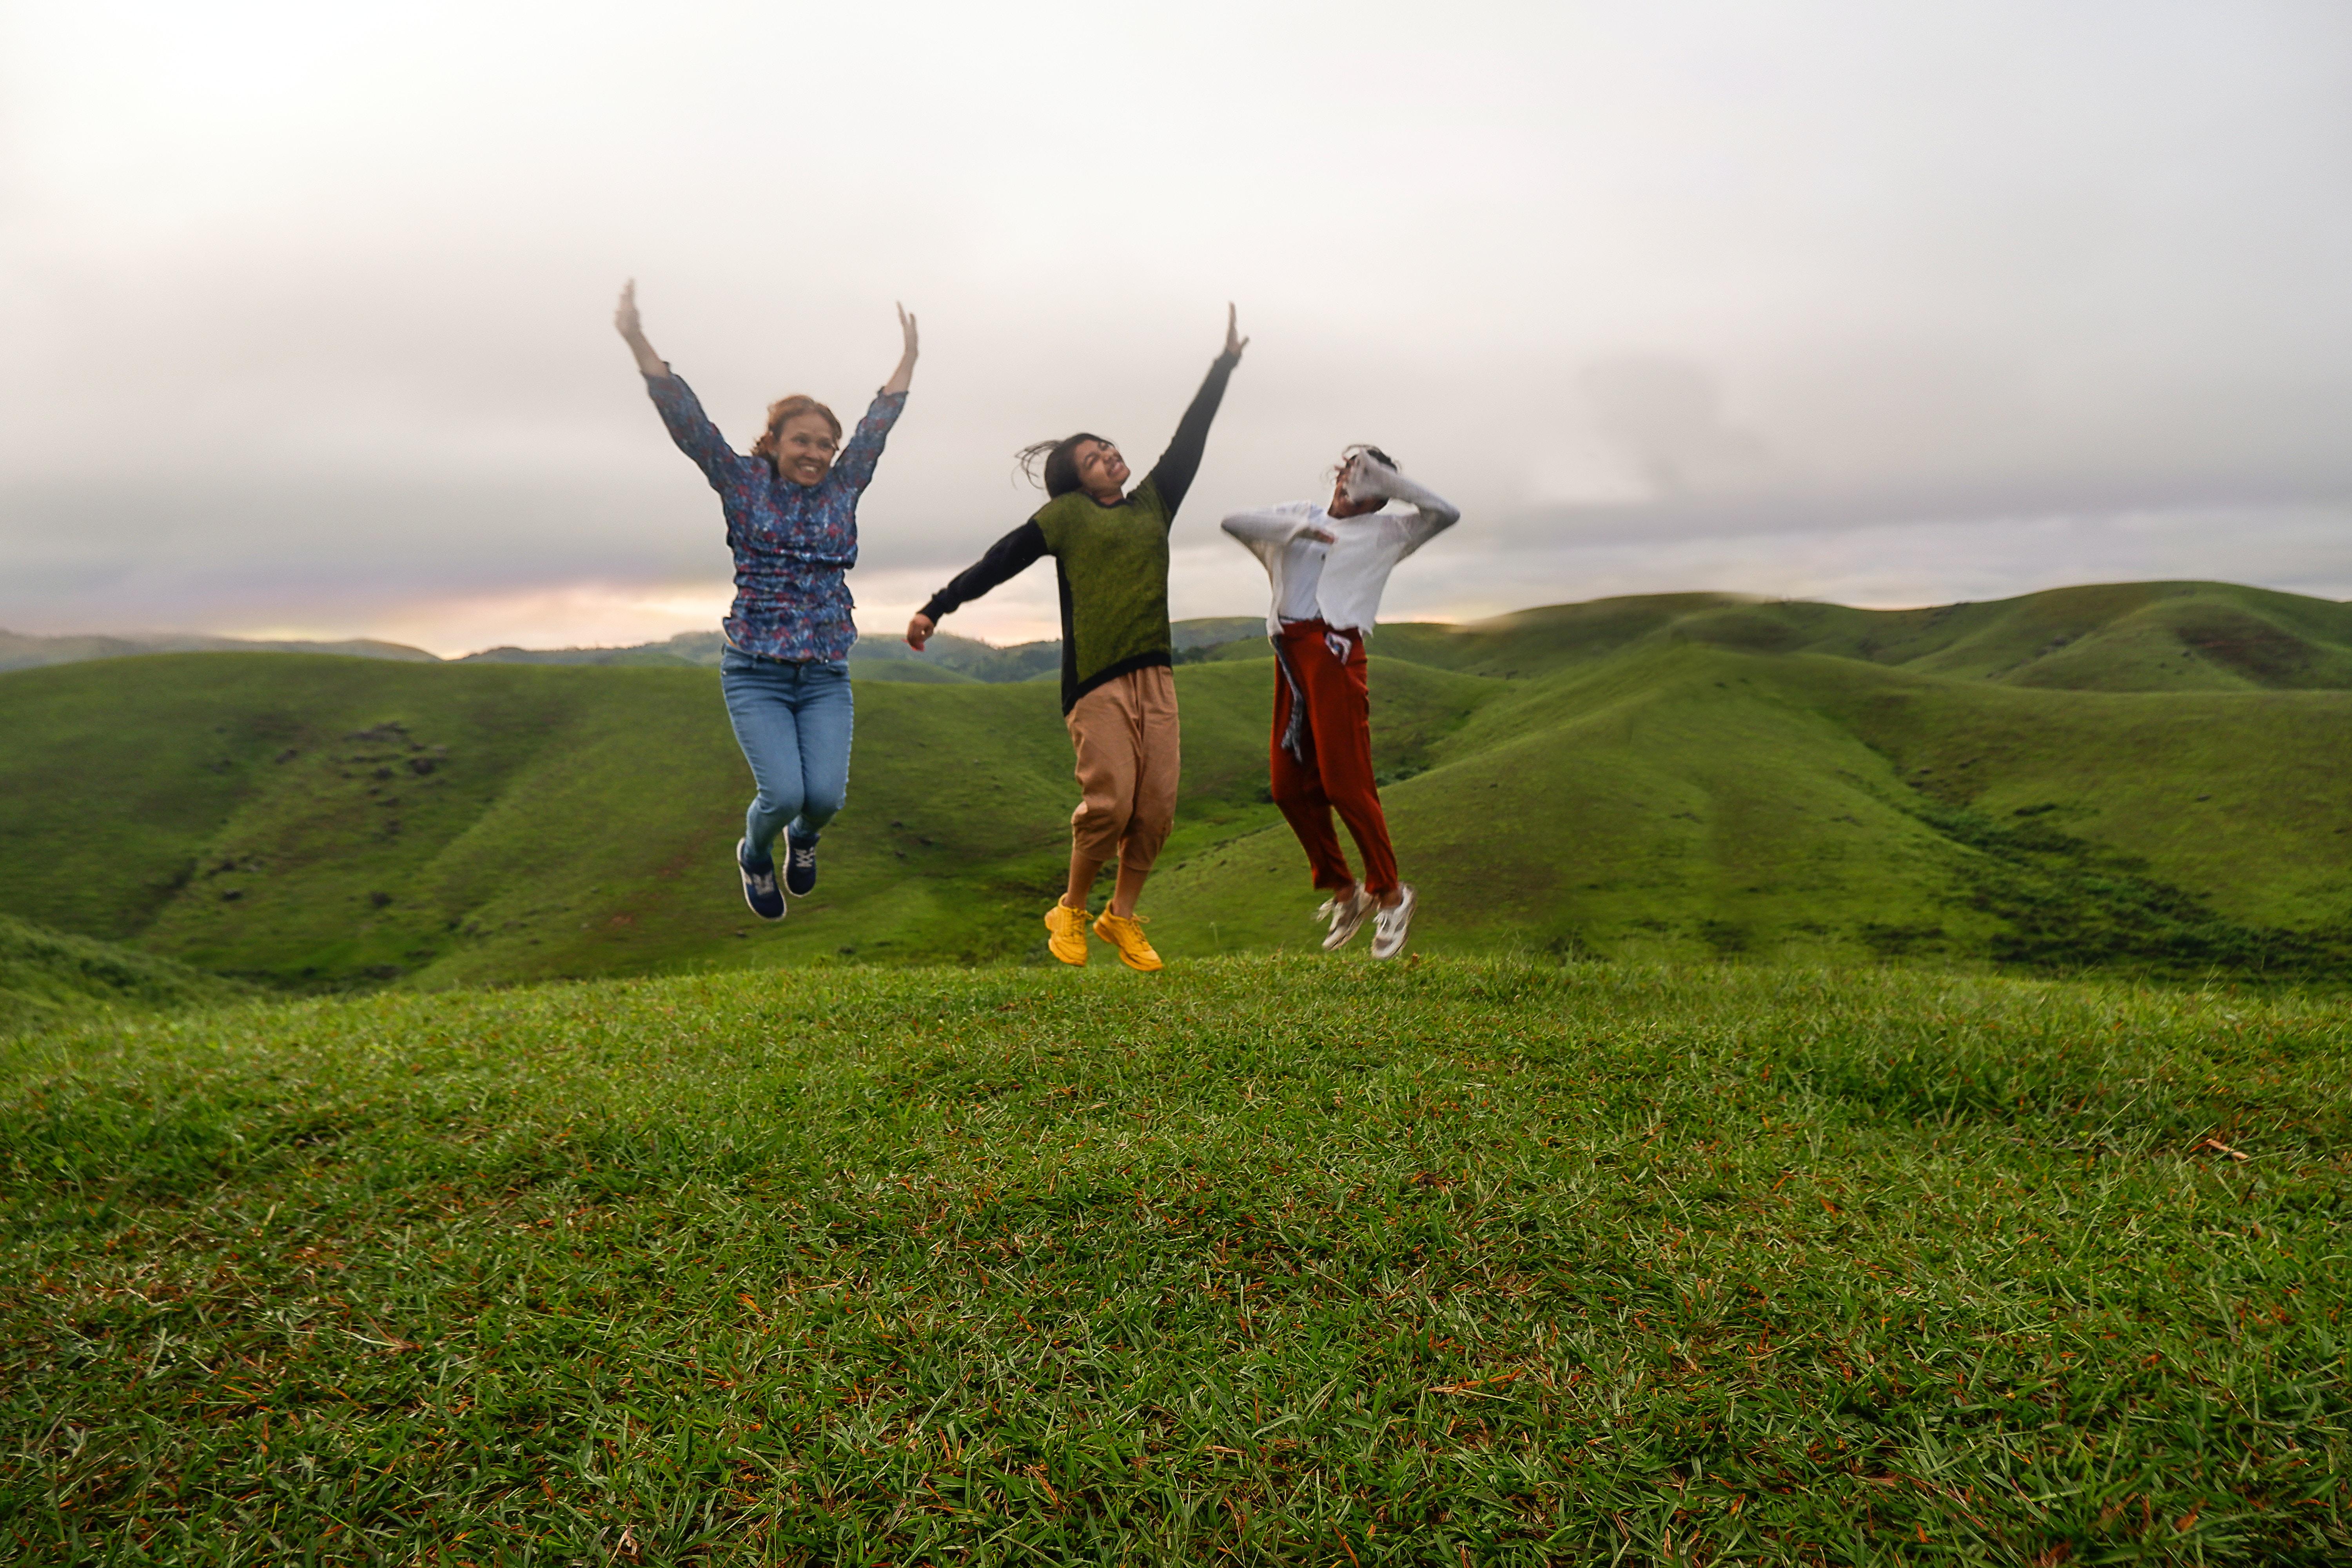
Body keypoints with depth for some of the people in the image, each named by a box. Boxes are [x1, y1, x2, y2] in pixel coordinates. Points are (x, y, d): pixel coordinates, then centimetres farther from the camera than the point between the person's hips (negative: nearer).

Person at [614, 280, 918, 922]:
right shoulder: (745, 485, 2)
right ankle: (756, 855, 22)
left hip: (825, 677, 3)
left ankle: (803, 837, 28)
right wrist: (637, 341, -13)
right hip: (756, 675, -2)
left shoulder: (842, 490, 9)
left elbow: (878, 425, 17)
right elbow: (686, 420, -5)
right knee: (783, 793, -16)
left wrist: (909, 356, 23)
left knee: (826, 795, -12)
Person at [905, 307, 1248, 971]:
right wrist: (935, 609, -5)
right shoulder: (1065, 515, 5)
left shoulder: (1154, 504, 18)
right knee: (1110, 800, -11)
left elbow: (1189, 438, 21)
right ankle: (1071, 911, 11)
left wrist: (1225, 363, 24)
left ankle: (1122, 917, 13)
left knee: (1157, 804, -1)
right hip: (1096, 679, -5)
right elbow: (1001, 560, 0)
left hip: (1154, 674, 5)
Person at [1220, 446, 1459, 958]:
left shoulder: (1384, 532, 15)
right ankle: (1342, 889, 18)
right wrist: (1296, 526, -3)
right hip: (1289, 656, 5)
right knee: (1290, 786, 3)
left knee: (1346, 784, -10)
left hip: (1334, 652, -4)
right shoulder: (1300, 515, 23)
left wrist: (1383, 476, 6)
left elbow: (1446, 513, 6)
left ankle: (1389, 895, 4)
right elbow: (1234, 522, 11)